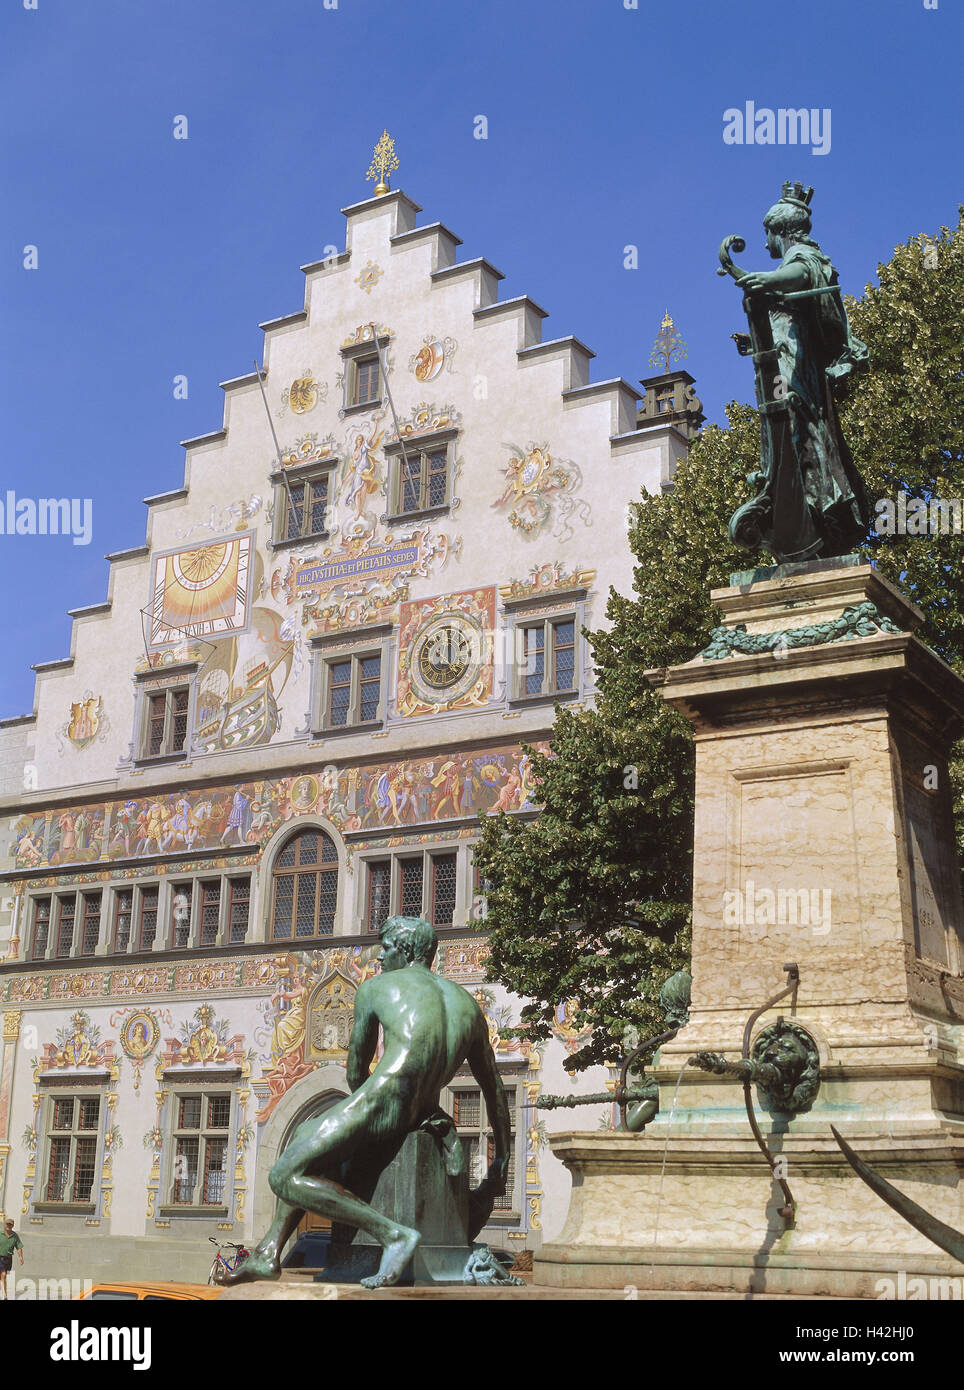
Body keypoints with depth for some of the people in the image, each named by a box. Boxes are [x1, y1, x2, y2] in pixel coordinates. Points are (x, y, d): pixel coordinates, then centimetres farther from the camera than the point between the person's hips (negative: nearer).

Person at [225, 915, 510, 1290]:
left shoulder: (374, 987, 11)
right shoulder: (468, 1005, 23)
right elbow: (495, 1091, 25)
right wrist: (501, 1162, 33)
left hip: (380, 1097, -7)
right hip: (420, 1115, 7)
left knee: (284, 1177, -2)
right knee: (305, 1135, 27)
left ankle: (393, 1233, -16)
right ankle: (269, 1254, 18)